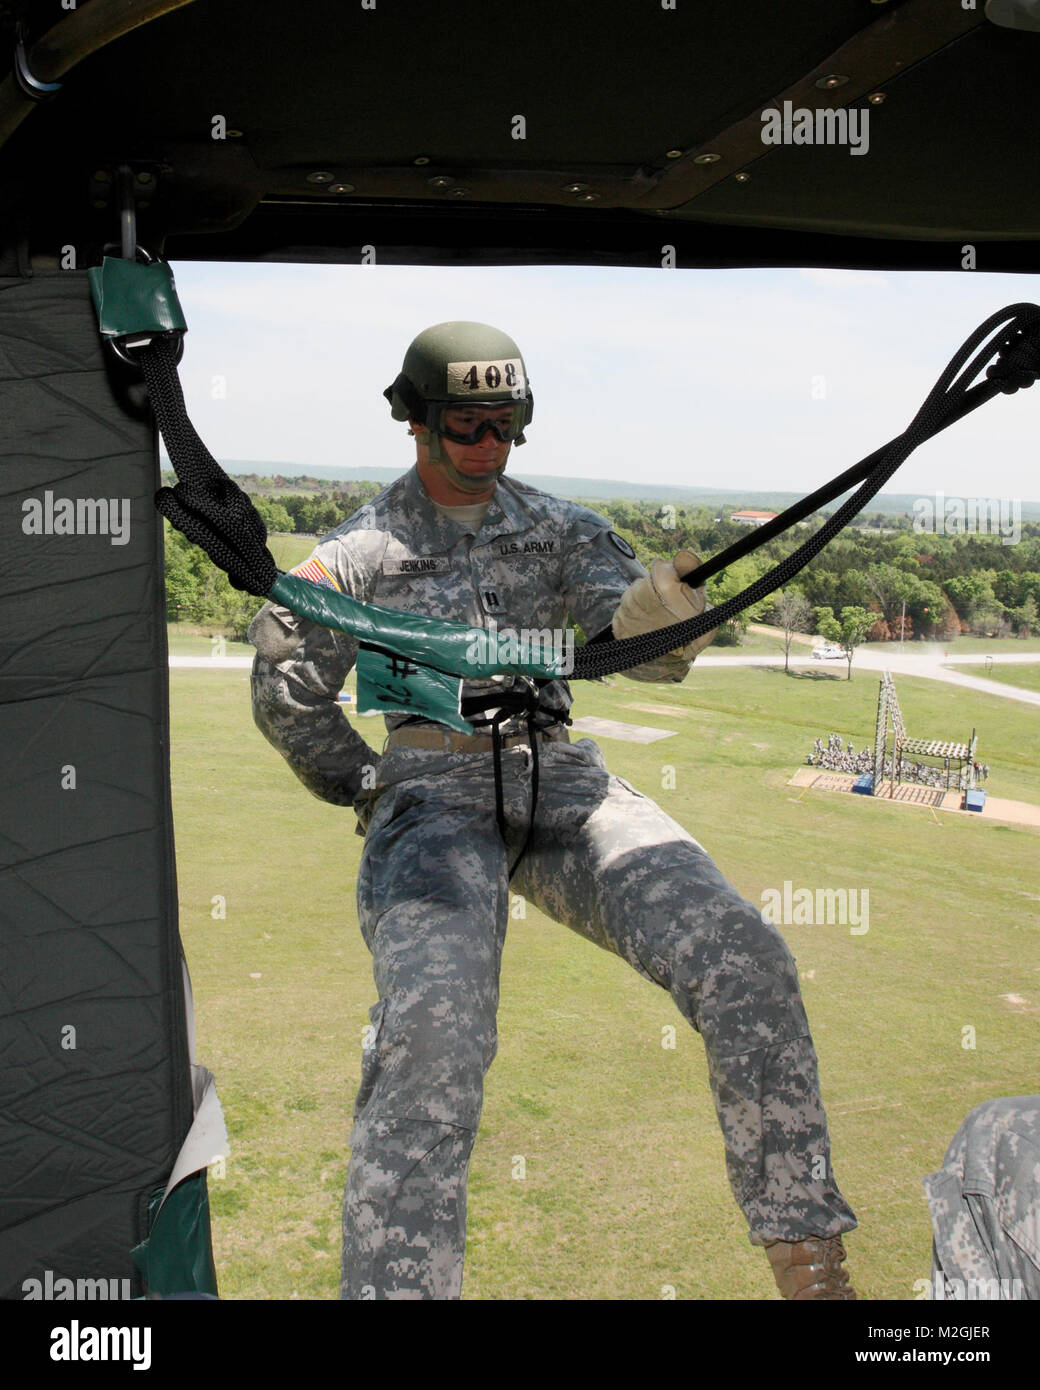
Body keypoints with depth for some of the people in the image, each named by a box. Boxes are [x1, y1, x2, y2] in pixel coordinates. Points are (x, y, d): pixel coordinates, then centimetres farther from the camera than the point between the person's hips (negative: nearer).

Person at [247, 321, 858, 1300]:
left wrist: (659, 611, -23)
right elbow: (287, 698, 18)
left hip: (565, 782, 2)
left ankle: (809, 1263, -15)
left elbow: (646, 650, 0)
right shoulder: (357, 553, 11)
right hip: (432, 795, -2)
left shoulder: (561, 529, 16)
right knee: (434, 1031, -34)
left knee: (747, 963, -24)